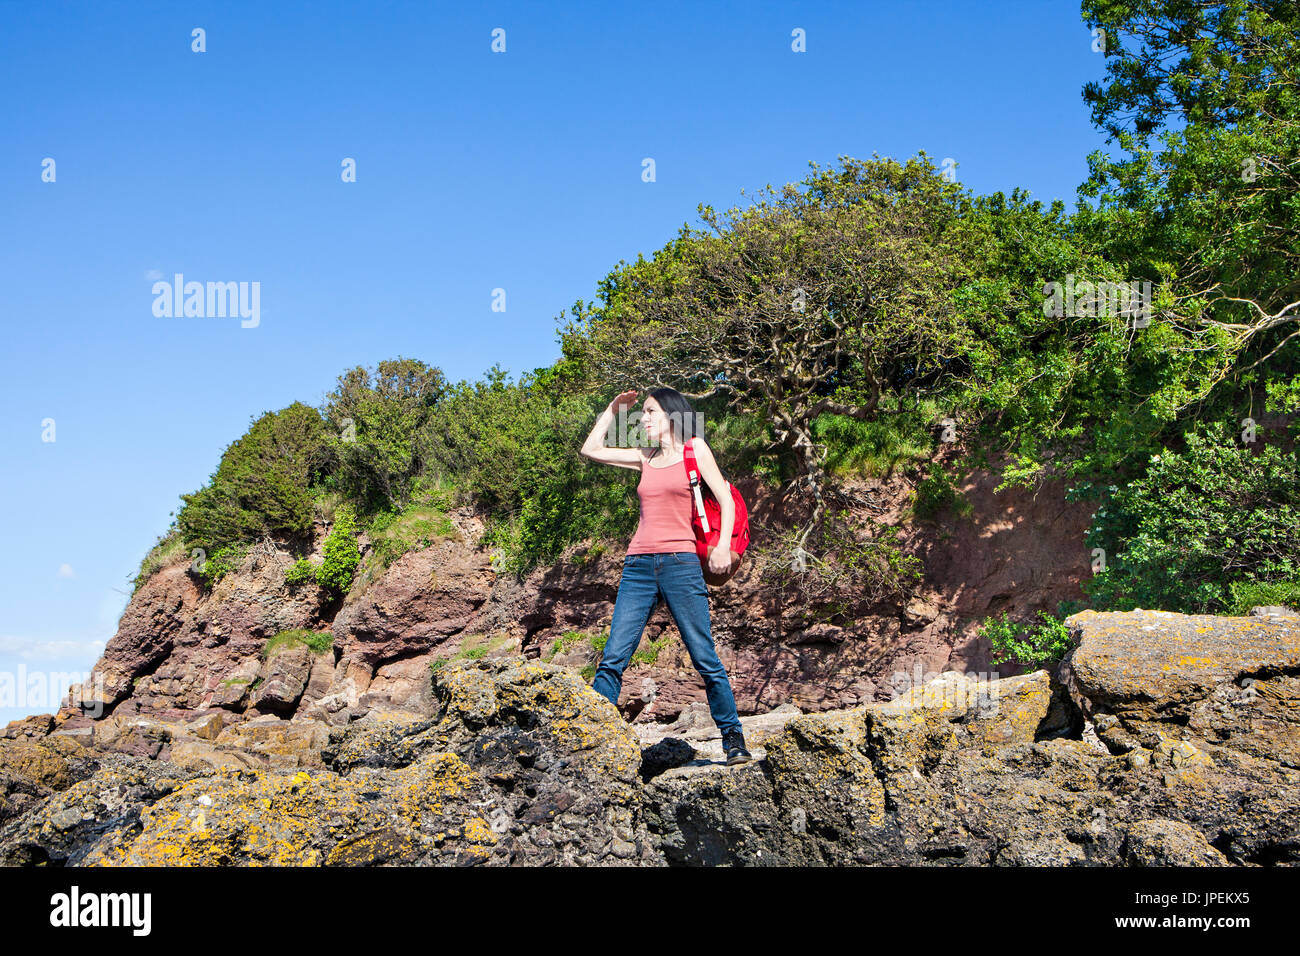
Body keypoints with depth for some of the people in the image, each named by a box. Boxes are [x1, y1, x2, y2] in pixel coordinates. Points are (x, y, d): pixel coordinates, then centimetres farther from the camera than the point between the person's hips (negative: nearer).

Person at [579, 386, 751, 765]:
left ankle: (733, 738, 6)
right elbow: (591, 449, 24)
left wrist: (723, 545, -11)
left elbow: (726, 499, 2)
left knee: (704, 657, -4)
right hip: (639, 565, 4)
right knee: (613, 657, -4)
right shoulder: (646, 458, 19)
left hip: (680, 563, -4)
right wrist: (613, 408, 24)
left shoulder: (694, 449, 7)